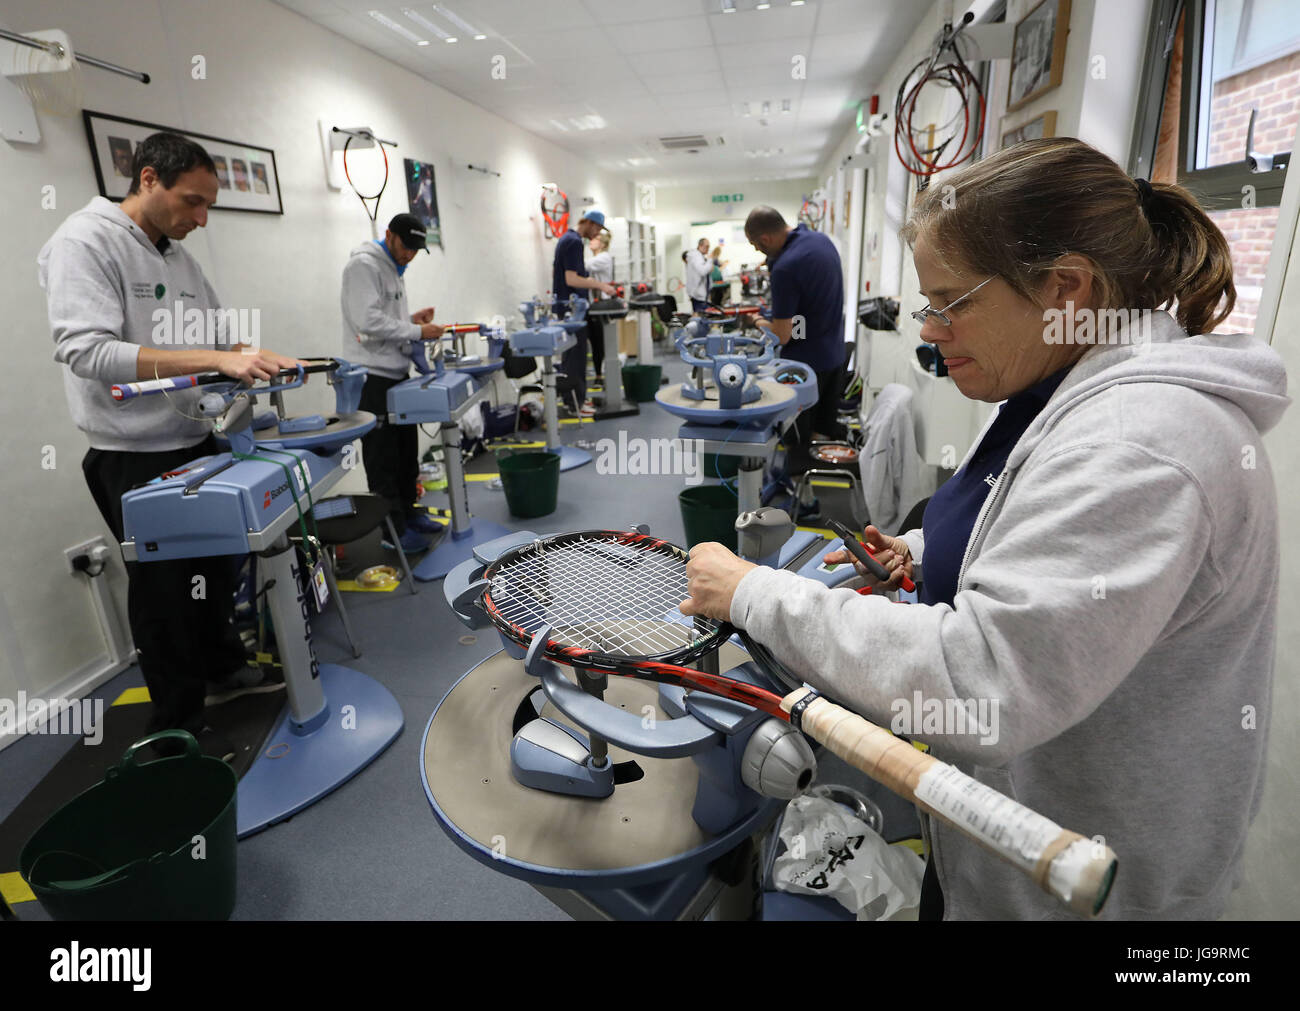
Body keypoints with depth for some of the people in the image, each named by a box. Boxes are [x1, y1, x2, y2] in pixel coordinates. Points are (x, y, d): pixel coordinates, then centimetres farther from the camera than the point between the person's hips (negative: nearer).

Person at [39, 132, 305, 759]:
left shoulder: (179, 257, 11)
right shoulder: (84, 241, -13)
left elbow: (221, 337, 16)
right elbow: (87, 350, -24)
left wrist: (255, 359, -6)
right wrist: (217, 360, -31)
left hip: (199, 444, 7)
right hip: (136, 460, -7)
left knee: (216, 567, 19)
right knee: (164, 590, 3)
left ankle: (221, 664, 41)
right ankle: (178, 726, 19)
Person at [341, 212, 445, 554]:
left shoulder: (392, 268, 18)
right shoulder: (363, 265, -12)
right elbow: (369, 321, -22)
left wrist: (412, 318, 5)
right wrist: (418, 331, -20)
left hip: (396, 372, 10)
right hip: (372, 376, -9)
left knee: (406, 449, 15)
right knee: (383, 458, -3)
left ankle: (407, 512, 27)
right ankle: (393, 530, 5)